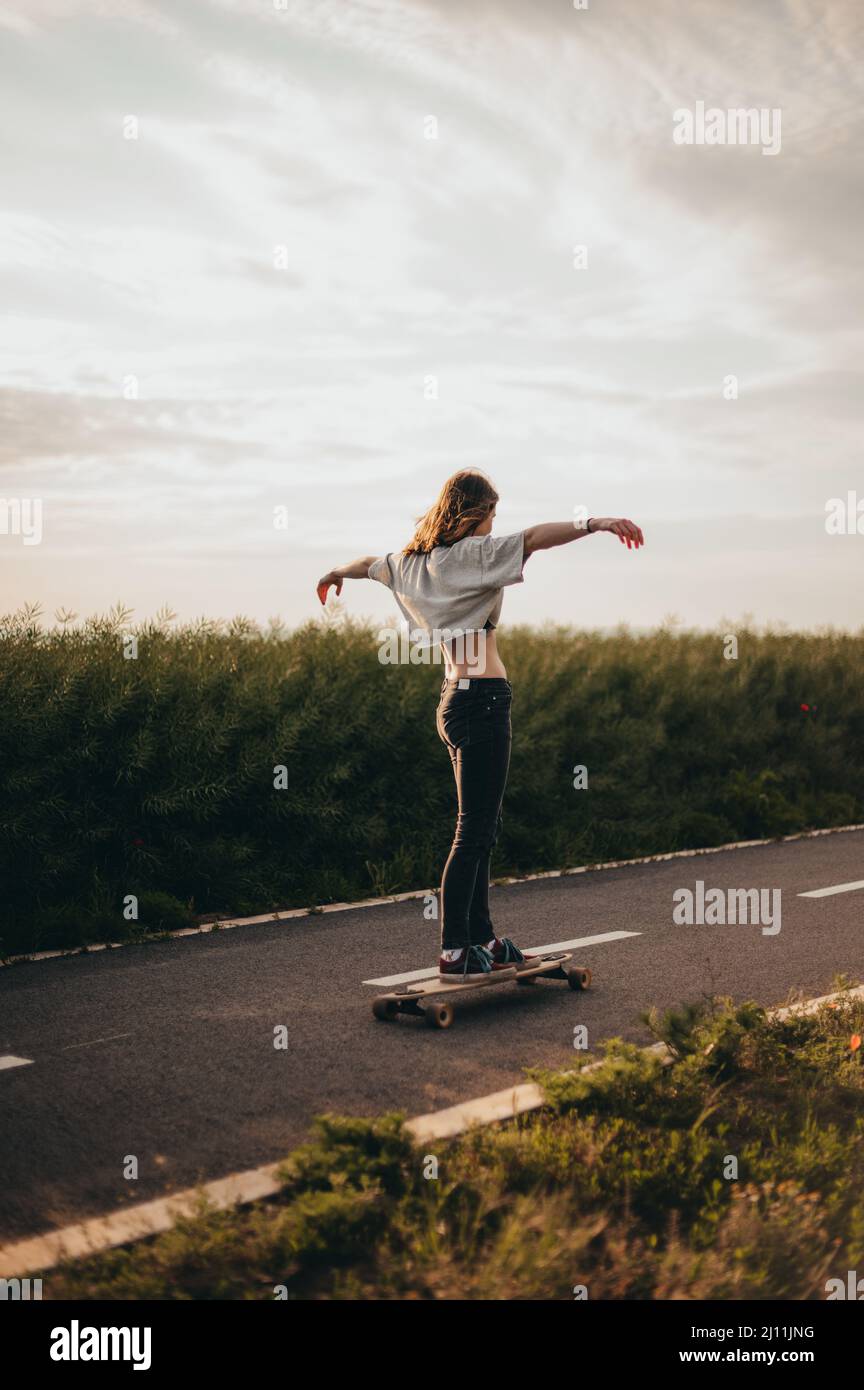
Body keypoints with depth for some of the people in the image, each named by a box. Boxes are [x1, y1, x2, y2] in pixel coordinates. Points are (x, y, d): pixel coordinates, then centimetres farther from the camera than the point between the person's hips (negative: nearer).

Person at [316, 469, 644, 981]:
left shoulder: (412, 561, 13)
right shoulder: (472, 553, -11)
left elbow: (370, 563, 33)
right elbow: (534, 537, -26)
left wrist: (336, 574, 53)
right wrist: (594, 524, -34)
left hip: (455, 699, 9)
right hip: (483, 699, -9)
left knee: (483, 825, 16)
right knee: (474, 829, -5)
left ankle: (481, 938, 22)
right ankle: (455, 952, -1)